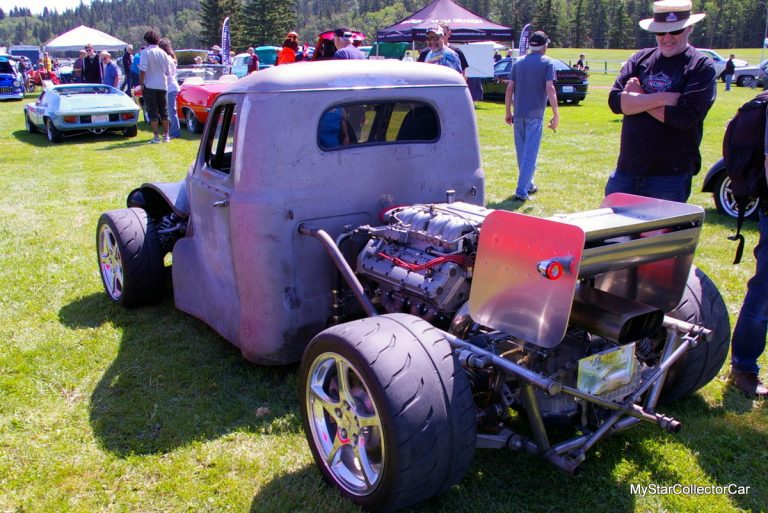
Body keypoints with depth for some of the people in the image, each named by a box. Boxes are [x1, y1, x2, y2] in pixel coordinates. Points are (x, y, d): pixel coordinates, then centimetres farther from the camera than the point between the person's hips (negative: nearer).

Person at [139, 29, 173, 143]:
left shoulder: (146, 52, -8)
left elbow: (143, 70, -16)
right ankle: (166, 135, 15)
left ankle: (156, 137, -5)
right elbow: (168, 72, 10)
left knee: (153, 111, -1)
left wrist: (141, 84, -10)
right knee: (164, 111, 12)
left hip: (150, 86, -5)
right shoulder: (164, 53, 7)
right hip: (163, 86, 5)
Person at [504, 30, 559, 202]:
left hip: (518, 114, 5)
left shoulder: (518, 63, 10)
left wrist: (508, 112, 14)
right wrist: (556, 114, -10)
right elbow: (550, 89, -12)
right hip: (535, 114, -5)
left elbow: (510, 88, 7)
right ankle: (521, 191, -9)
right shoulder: (547, 63, -2)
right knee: (530, 153, -3)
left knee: (521, 152, 16)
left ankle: (528, 185, 28)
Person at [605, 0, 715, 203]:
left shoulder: (701, 66, -3)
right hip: (626, 170, 4)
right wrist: (662, 98, -15)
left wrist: (638, 99, -8)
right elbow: (615, 100, -5)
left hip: (671, 176, -4)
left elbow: (685, 117, -16)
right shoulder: (640, 58, 8)